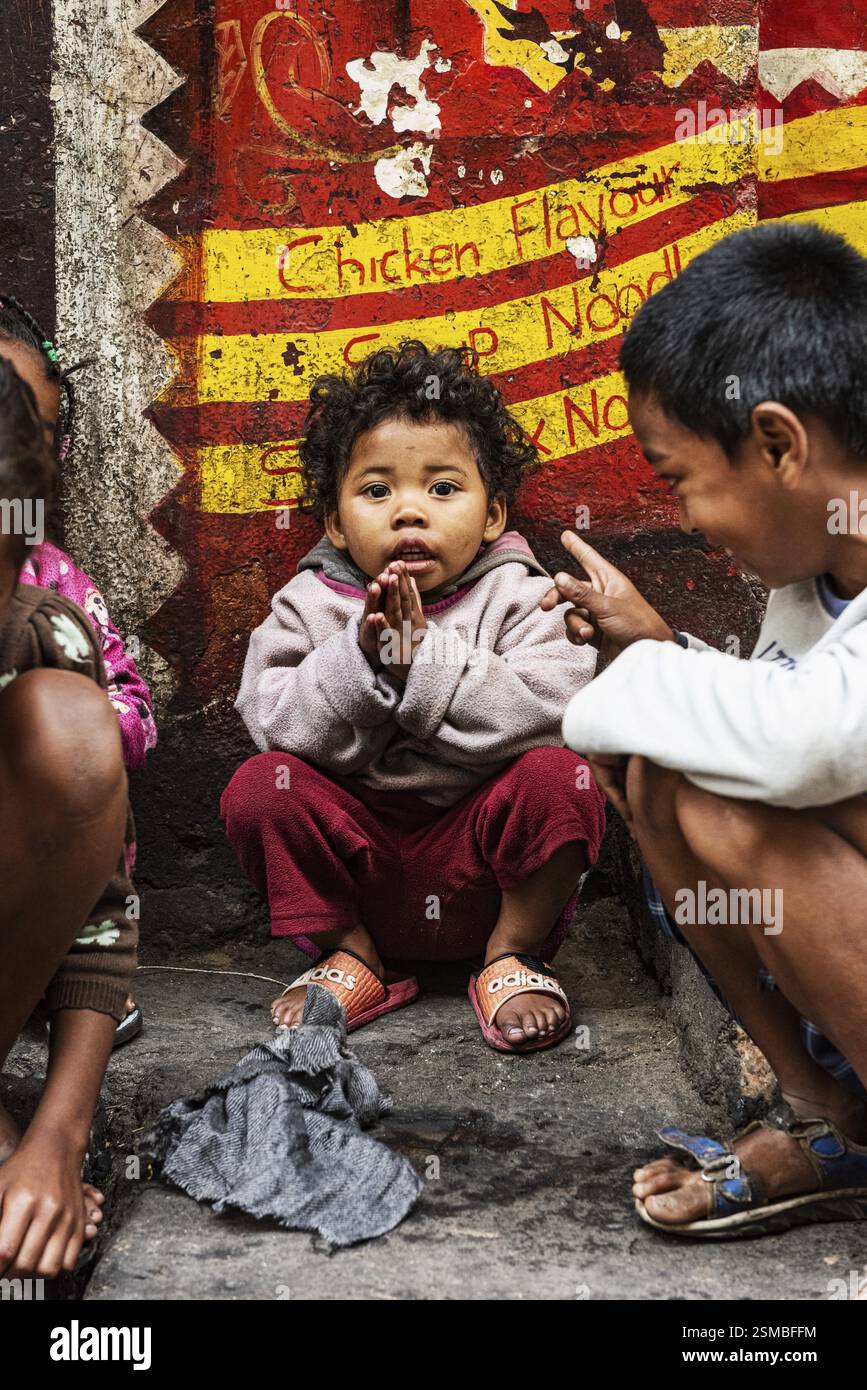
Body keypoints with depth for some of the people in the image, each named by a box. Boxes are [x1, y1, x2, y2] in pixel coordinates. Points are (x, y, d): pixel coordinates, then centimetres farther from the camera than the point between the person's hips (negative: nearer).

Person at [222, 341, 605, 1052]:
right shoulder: (308, 604, 0)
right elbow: (276, 724, -12)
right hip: (359, 848, 2)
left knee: (559, 777, -28)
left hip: (484, 857, -2)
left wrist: (423, 659, -27)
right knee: (261, 785, -20)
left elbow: (551, 714, -23)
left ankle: (515, 953, -5)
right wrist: (359, 659, -26)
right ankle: (351, 954, 0)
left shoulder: (520, 598, -6)